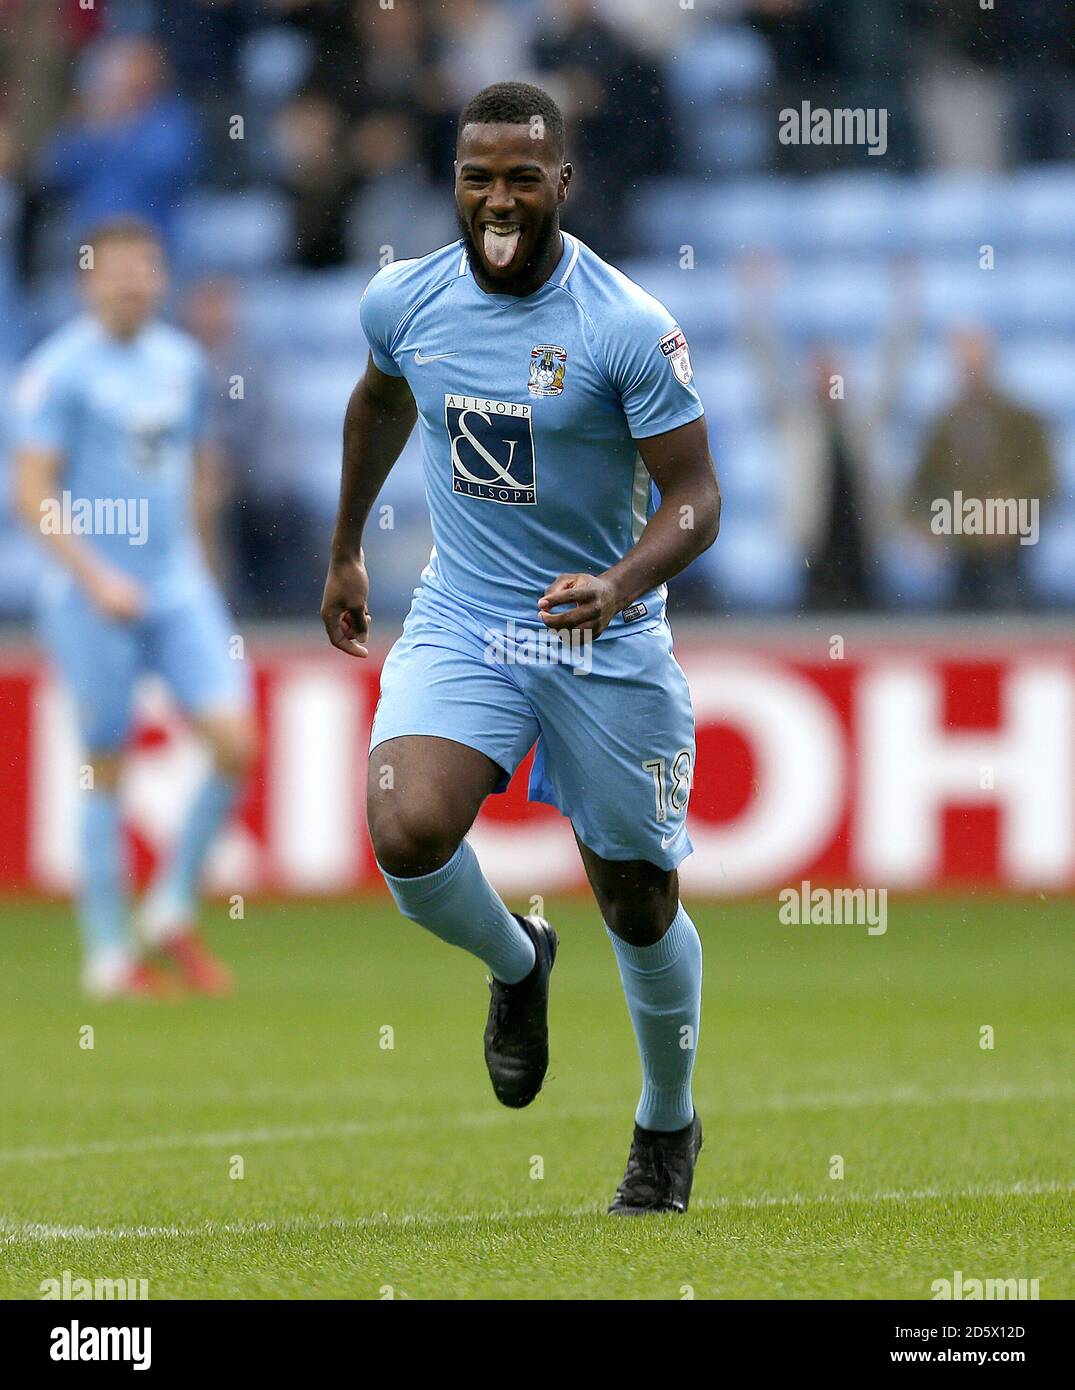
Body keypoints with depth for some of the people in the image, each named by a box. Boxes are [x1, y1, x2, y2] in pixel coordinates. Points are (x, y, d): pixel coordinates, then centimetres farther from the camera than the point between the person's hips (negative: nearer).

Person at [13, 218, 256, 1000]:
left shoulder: (183, 362, 10)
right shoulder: (60, 370, -7)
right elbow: (34, 492, -11)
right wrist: (94, 577, -18)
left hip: (181, 589, 5)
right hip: (96, 599, -5)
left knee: (235, 743, -9)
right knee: (107, 772, 0)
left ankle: (173, 913, 8)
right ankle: (109, 956, 10)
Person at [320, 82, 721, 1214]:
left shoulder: (631, 330, -16)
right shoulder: (402, 301, -3)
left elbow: (695, 501, -13)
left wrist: (619, 583, -32)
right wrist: (345, 550, 29)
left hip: (607, 644, -2)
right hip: (460, 624, 2)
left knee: (639, 907, 7)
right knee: (407, 838, -23)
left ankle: (668, 1124, 35)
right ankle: (515, 964, 12)